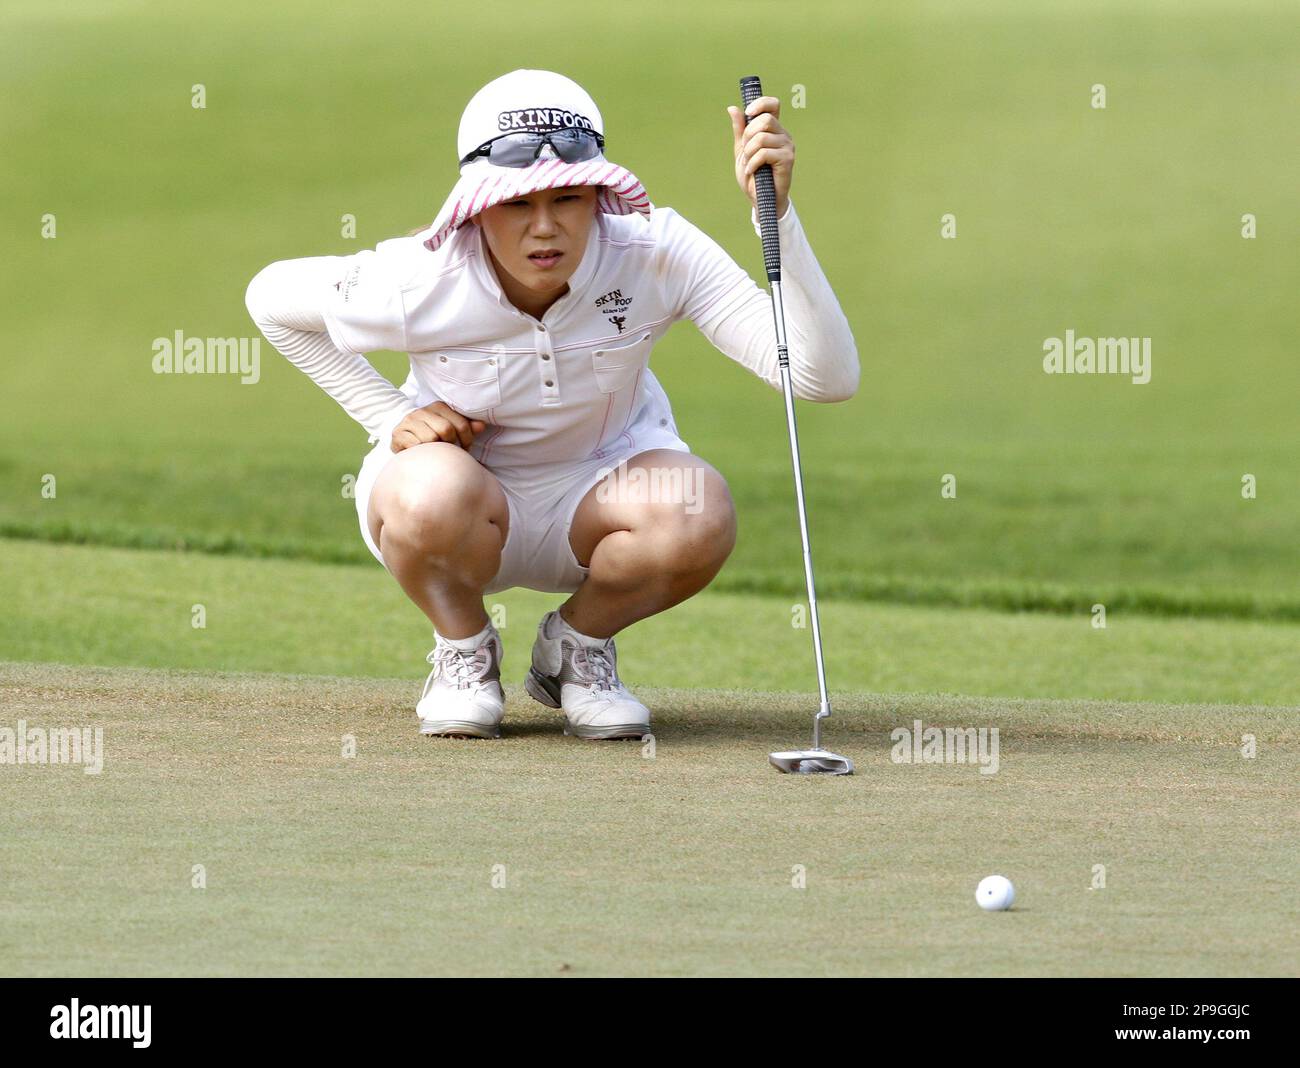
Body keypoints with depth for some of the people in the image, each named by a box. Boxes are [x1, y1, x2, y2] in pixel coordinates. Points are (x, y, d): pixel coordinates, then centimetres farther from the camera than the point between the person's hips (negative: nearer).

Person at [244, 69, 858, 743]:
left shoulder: (657, 254, -25)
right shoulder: (416, 283, -26)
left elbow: (827, 377, -34)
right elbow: (270, 296, -4)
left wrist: (775, 211, -44)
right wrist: (390, 417, -12)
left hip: (598, 487, 1)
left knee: (700, 513, -34)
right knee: (436, 496, -40)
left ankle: (578, 645, 0)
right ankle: (463, 650, -3)